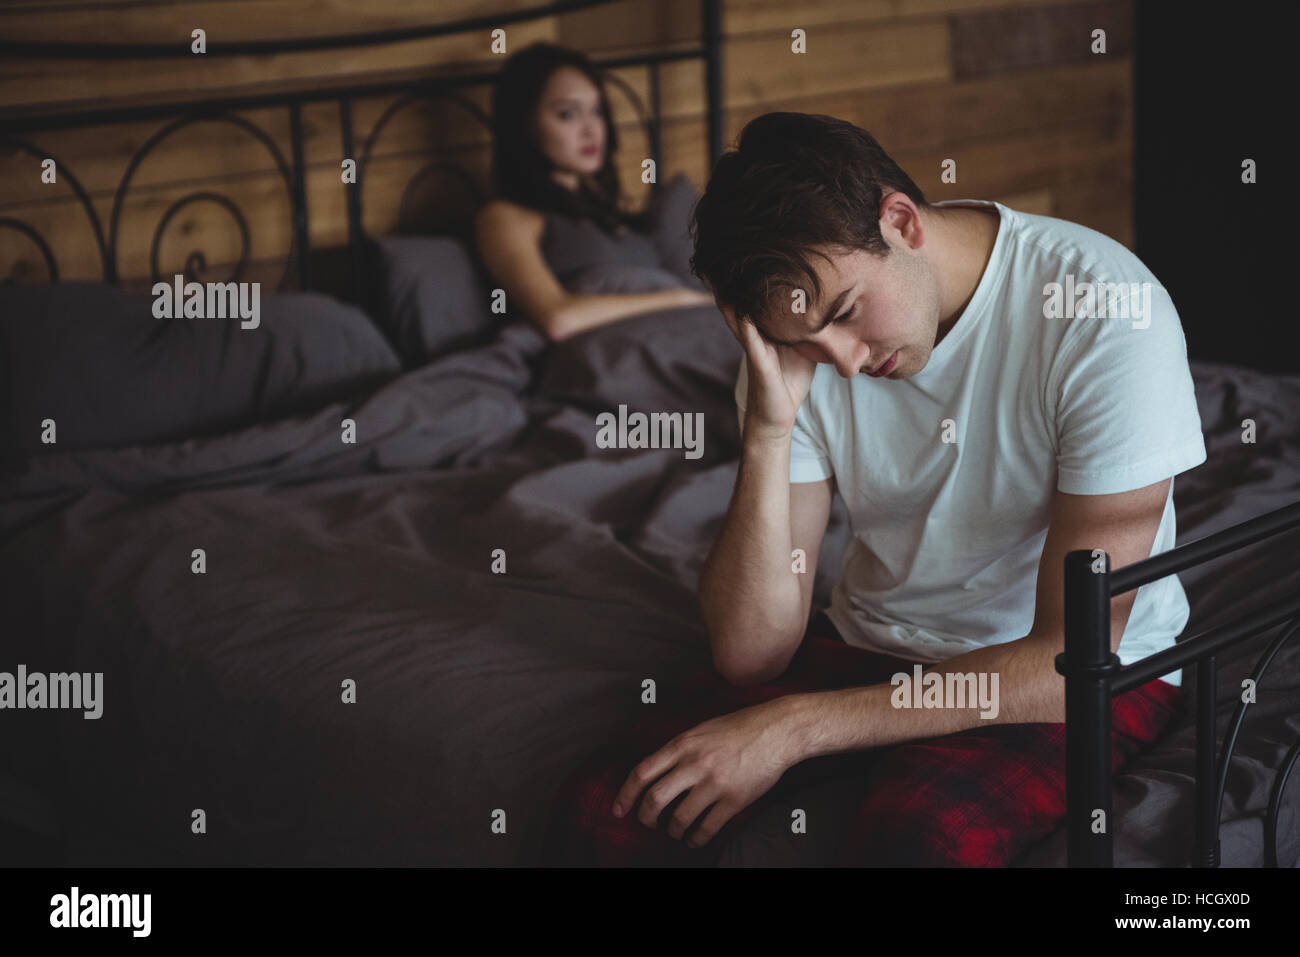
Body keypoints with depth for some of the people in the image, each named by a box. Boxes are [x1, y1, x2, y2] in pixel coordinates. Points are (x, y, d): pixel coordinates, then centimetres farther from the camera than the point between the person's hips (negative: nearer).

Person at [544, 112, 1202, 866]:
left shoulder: (1108, 314, -23)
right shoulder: (799, 330, -8)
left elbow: (1071, 661, -23)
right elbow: (751, 653, -10)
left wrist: (792, 726, -25)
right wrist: (769, 431, -24)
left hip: (1082, 678, -4)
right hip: (872, 645, 5)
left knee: (921, 832, -37)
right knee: (602, 813, -17)